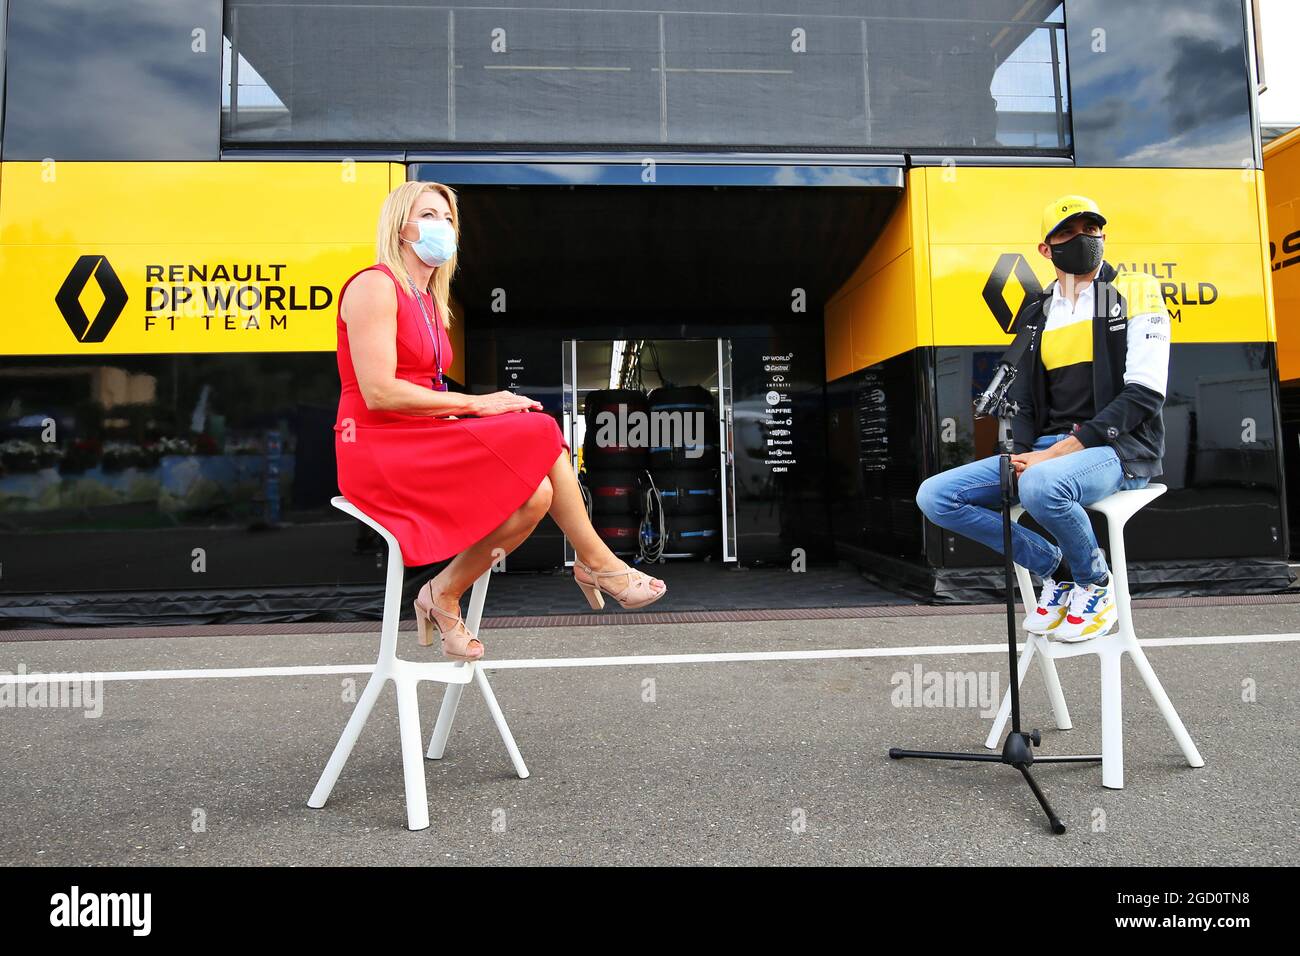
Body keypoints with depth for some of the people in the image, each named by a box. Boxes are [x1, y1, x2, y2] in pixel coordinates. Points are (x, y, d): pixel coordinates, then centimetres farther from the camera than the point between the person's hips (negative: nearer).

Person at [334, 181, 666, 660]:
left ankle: (444, 597, -3)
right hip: (380, 447, -8)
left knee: (535, 491, -16)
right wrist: (475, 404, -16)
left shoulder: (429, 301, 20)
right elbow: (379, 393, -19)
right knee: (538, 433, -22)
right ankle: (595, 562, -4)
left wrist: (474, 410, -4)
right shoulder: (375, 285, -7)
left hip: (421, 442, 8)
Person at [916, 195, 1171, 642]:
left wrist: (1058, 452, -18)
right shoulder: (1036, 312, 15)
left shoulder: (1134, 293, 2)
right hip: (1045, 451, 5)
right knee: (934, 496, -13)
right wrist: (1017, 454, -9)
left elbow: (1144, 394, -9)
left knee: (1041, 485, -39)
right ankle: (1056, 568, 3)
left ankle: (1096, 582, -6)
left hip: (1118, 447, -5)